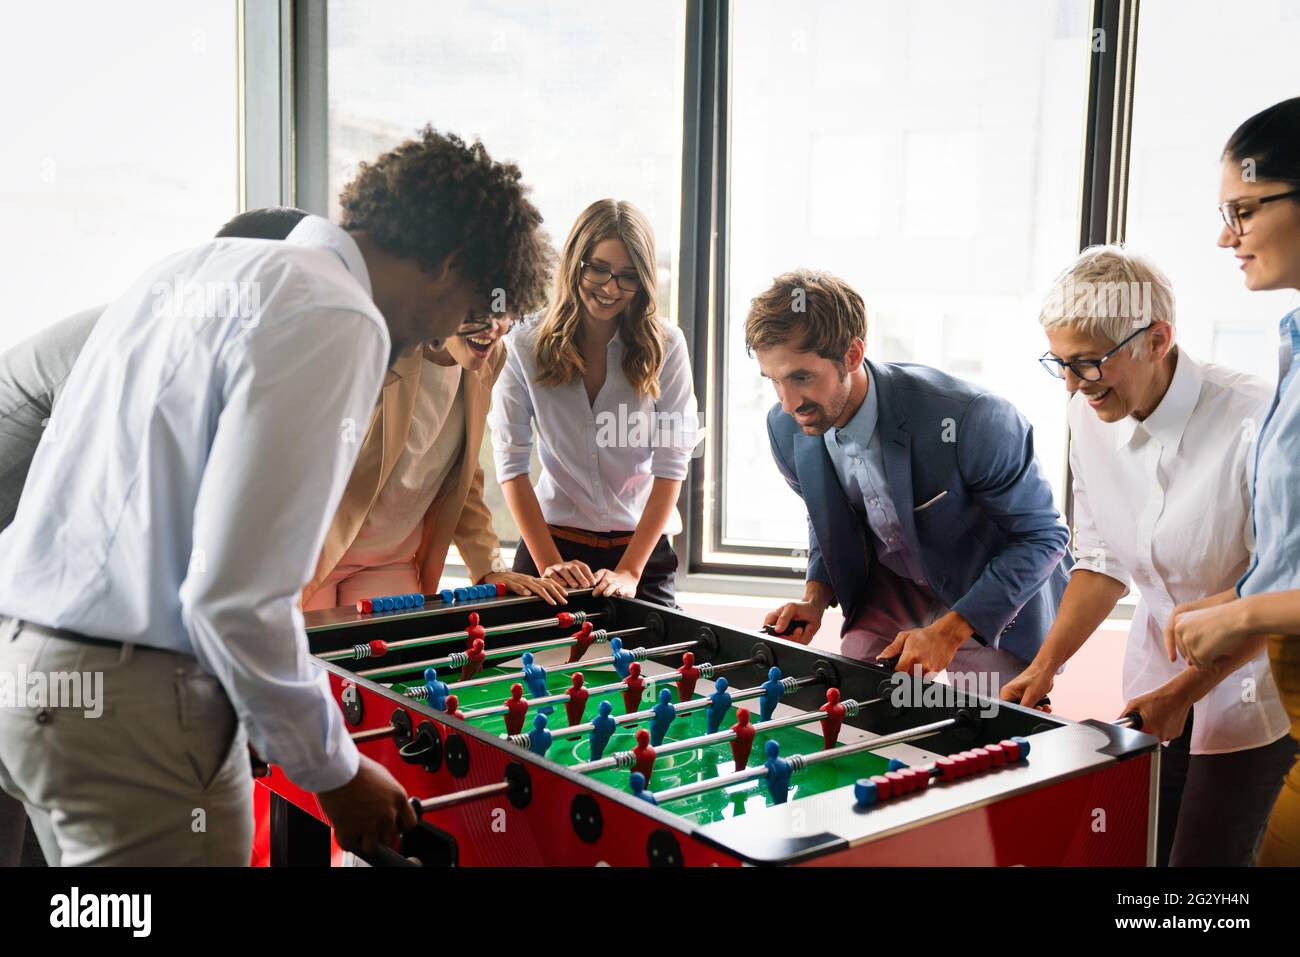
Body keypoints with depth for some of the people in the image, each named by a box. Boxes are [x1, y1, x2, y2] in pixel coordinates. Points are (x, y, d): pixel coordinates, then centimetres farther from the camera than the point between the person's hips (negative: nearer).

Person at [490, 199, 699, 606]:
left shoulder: (665, 345, -7)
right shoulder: (528, 346, -6)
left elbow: (672, 463, -11)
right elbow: (511, 462, -8)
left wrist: (629, 572, -17)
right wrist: (548, 563, -16)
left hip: (642, 544, 0)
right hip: (553, 540, 0)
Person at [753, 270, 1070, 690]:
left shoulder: (968, 418, -34)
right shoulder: (786, 428, -15)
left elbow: (1042, 535, -22)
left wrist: (949, 631, -29)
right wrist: (816, 597, -11)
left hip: (996, 601, -4)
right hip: (891, 590, 4)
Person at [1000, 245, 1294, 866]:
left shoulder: (1255, 423, -25)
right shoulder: (1089, 417, -6)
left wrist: (1183, 692, -19)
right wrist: (1044, 667, -5)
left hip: (1250, 683, -5)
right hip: (1156, 682, 5)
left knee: (1204, 858, -2)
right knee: (1142, 849, 10)